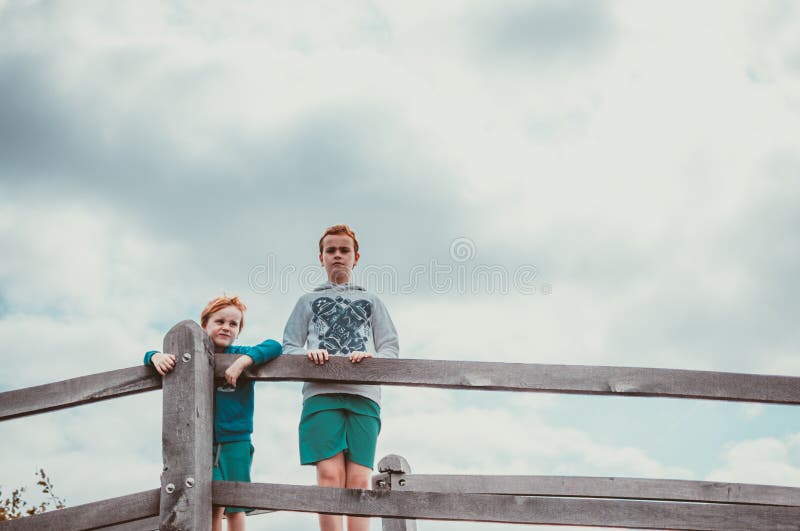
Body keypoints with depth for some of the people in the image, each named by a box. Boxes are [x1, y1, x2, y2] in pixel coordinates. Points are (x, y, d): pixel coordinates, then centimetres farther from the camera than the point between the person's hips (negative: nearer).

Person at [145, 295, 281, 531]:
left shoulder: (242, 355, 0)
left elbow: (274, 346, -16)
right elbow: (151, 356, 3)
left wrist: (243, 361, -30)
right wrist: (157, 356, -21)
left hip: (236, 440, 0)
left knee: (235, 506, 3)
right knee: (213, 504, -10)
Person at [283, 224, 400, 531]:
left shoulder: (371, 301, 27)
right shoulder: (308, 301, 25)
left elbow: (391, 348, 17)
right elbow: (288, 348, 16)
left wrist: (374, 357, -7)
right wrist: (307, 352, -8)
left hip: (363, 394, 1)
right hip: (321, 393, -1)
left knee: (359, 480, -11)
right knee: (330, 475, -16)